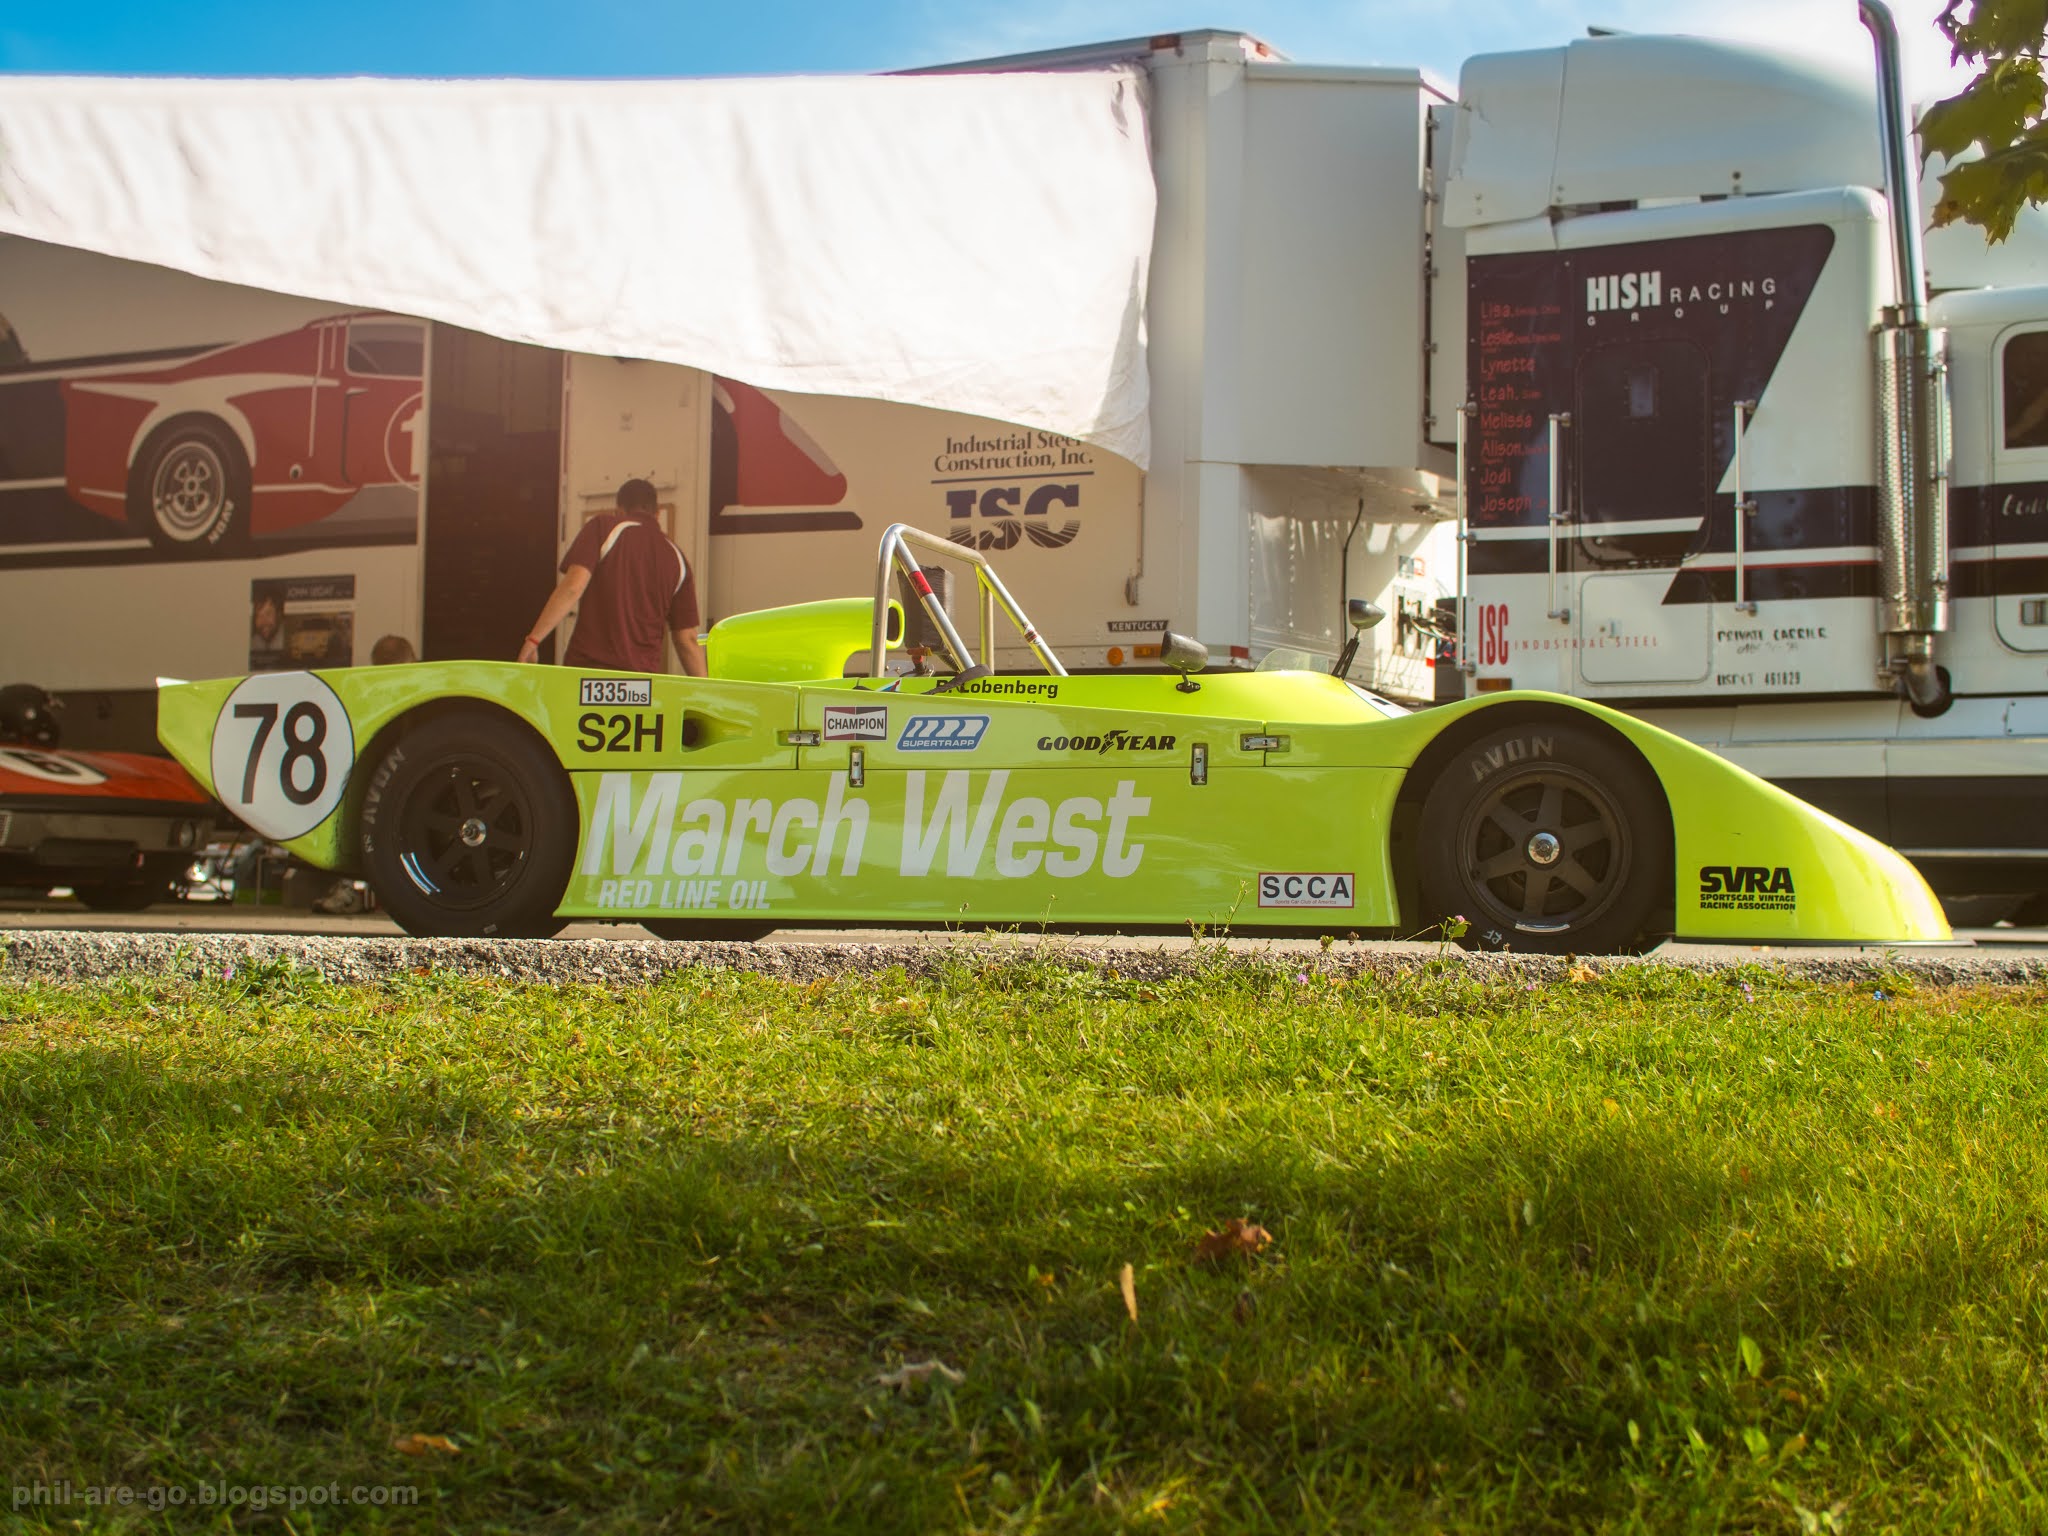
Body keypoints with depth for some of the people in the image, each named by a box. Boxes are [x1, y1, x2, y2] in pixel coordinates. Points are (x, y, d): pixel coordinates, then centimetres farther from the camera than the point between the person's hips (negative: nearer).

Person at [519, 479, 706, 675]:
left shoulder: (603, 527, 4)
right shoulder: (677, 558, 14)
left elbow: (573, 587, -10)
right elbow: (688, 640, 11)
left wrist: (533, 639, -7)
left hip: (588, 666, -3)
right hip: (644, 673, 3)